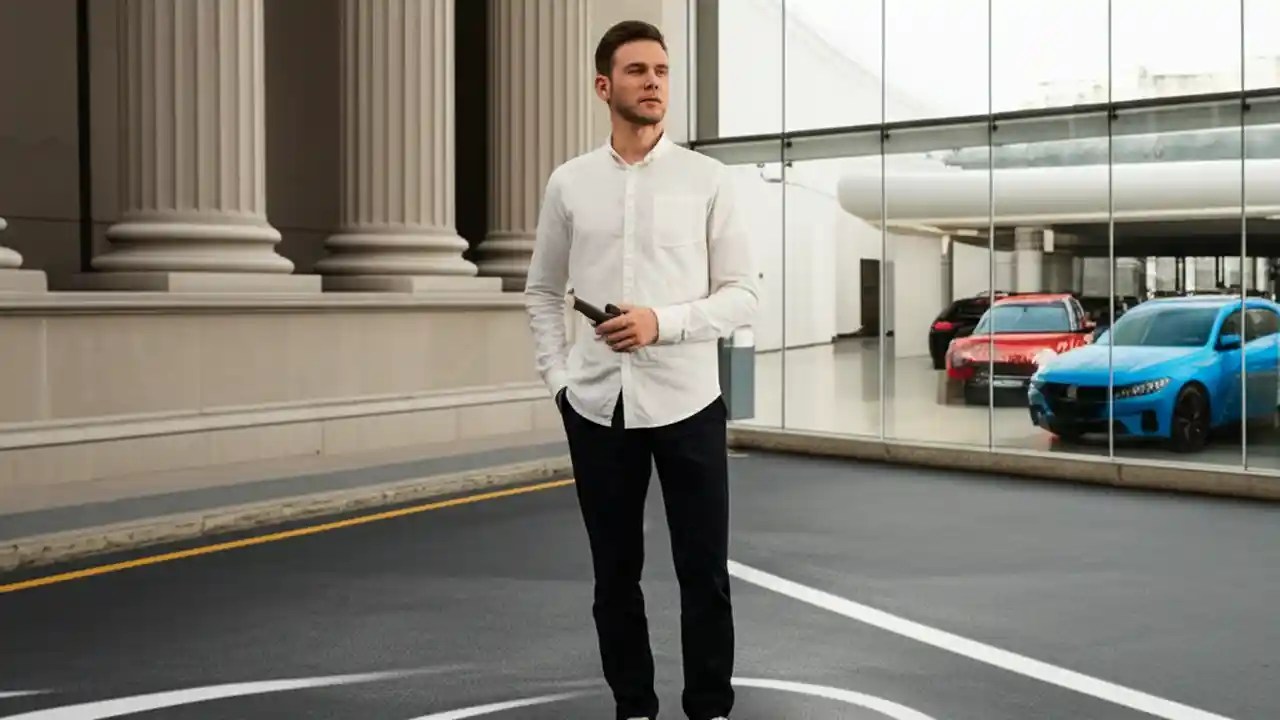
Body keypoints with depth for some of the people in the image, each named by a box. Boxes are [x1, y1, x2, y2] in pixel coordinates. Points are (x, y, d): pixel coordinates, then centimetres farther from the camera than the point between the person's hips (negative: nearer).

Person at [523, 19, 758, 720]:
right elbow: (541, 291, 15)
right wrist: (556, 376, 3)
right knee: (615, 574, 11)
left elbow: (742, 295, -2)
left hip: (686, 401, -2)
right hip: (597, 405, 2)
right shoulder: (568, 183, 6)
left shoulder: (708, 179, 0)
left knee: (704, 574, 4)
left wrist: (664, 323, -17)